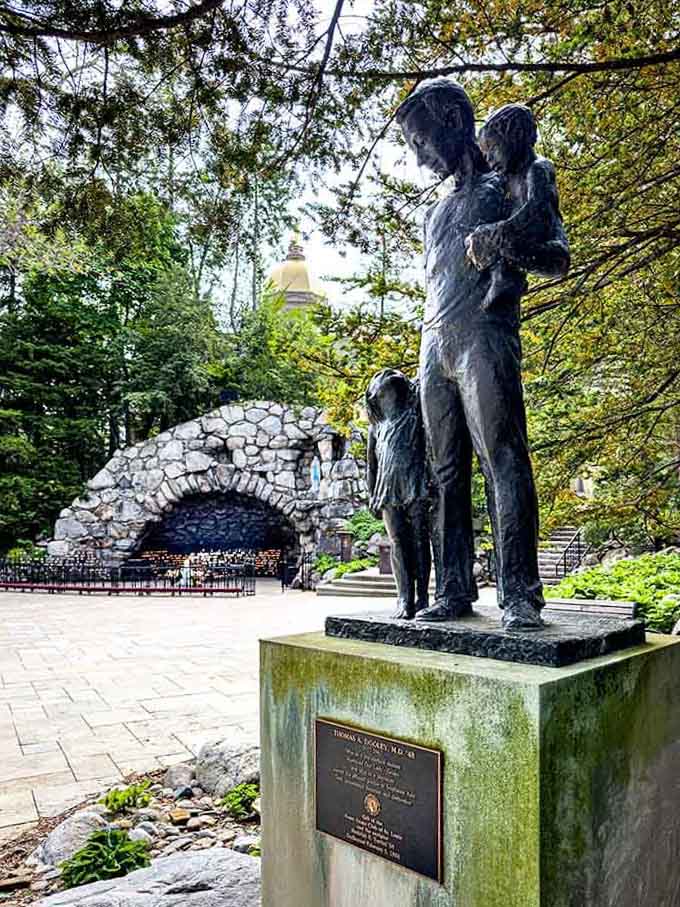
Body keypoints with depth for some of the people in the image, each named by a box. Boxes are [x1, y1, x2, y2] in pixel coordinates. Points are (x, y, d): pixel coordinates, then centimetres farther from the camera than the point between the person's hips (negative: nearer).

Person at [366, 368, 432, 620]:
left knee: (419, 541, -3)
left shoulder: (414, 414, 13)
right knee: (398, 544, -2)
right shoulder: (377, 425, 22)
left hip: (415, 486, -3)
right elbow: (372, 464, 22)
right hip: (388, 490, 4)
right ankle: (405, 600, -5)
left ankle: (422, 598, -2)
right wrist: (372, 495, 17)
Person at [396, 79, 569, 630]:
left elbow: (556, 263, 5)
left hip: (485, 341, -6)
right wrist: (430, 350, 16)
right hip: (434, 347, 6)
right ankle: (455, 592, 3)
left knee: (504, 464, -14)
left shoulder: (509, 186, 11)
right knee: (447, 474, 0)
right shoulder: (437, 211, 30)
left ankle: (520, 594, -13)